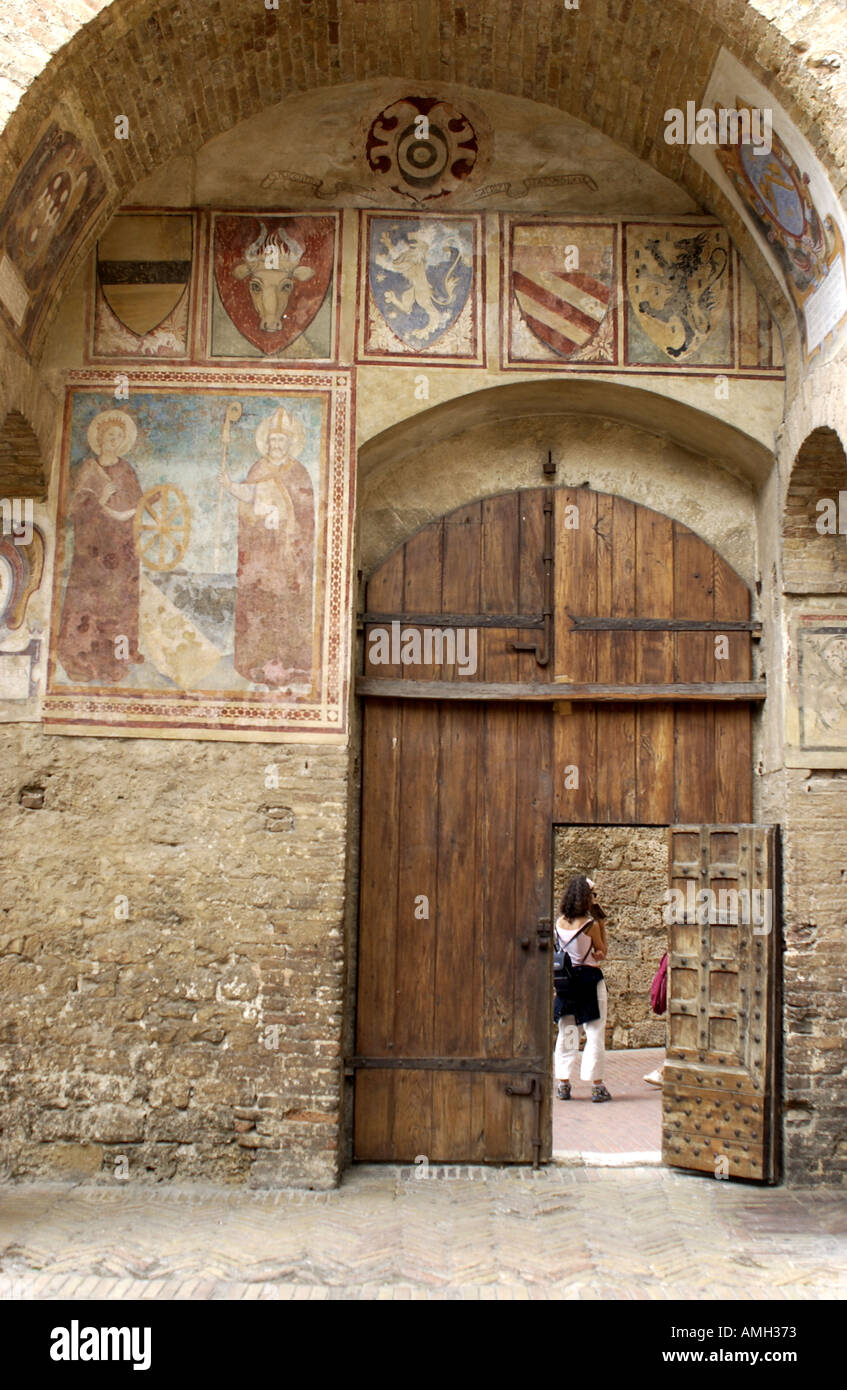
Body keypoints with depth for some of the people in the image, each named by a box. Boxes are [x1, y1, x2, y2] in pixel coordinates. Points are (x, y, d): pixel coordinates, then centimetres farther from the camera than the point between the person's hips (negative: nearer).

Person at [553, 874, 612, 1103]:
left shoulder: (559, 922, 0)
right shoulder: (591, 925, -13)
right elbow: (603, 953, 0)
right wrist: (601, 924, 0)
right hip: (589, 979, -5)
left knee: (566, 1032, 10)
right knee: (595, 1032, 2)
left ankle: (563, 1083, 11)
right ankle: (597, 1085, 3)